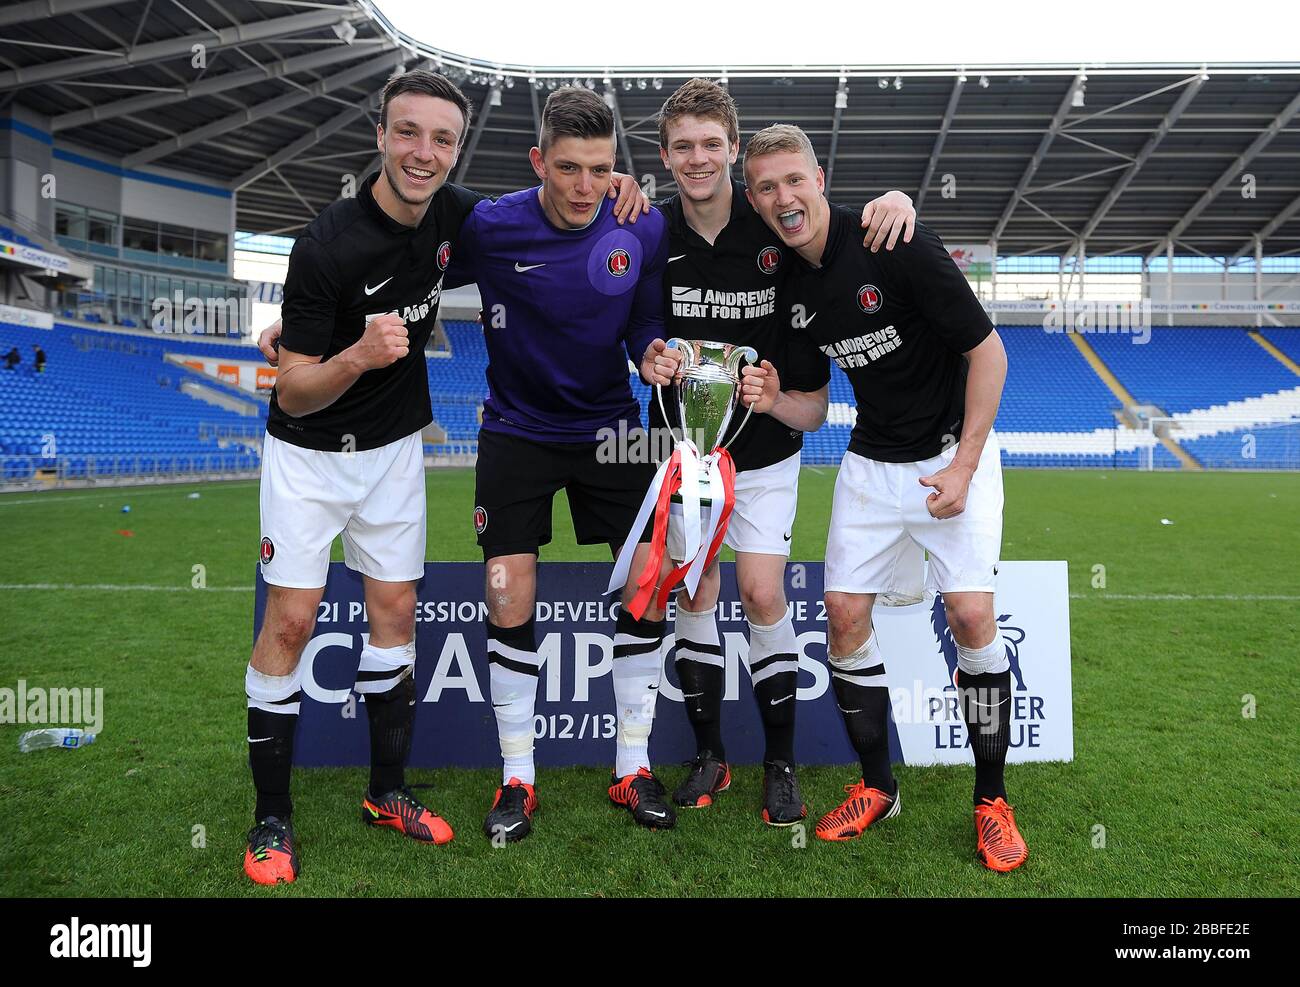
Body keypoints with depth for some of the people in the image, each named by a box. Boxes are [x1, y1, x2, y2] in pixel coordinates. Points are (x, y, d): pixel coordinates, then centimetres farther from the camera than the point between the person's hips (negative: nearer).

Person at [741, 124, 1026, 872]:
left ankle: (993, 800, 9)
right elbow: (813, 410, 7)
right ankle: (877, 788, 18)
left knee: (971, 614, -13)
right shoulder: (791, 287, 0)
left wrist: (964, 466, -18)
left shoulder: (897, 246, -17)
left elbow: (987, 350, -14)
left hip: (955, 453, -5)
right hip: (872, 464, 5)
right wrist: (774, 401, -16)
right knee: (845, 614, -1)